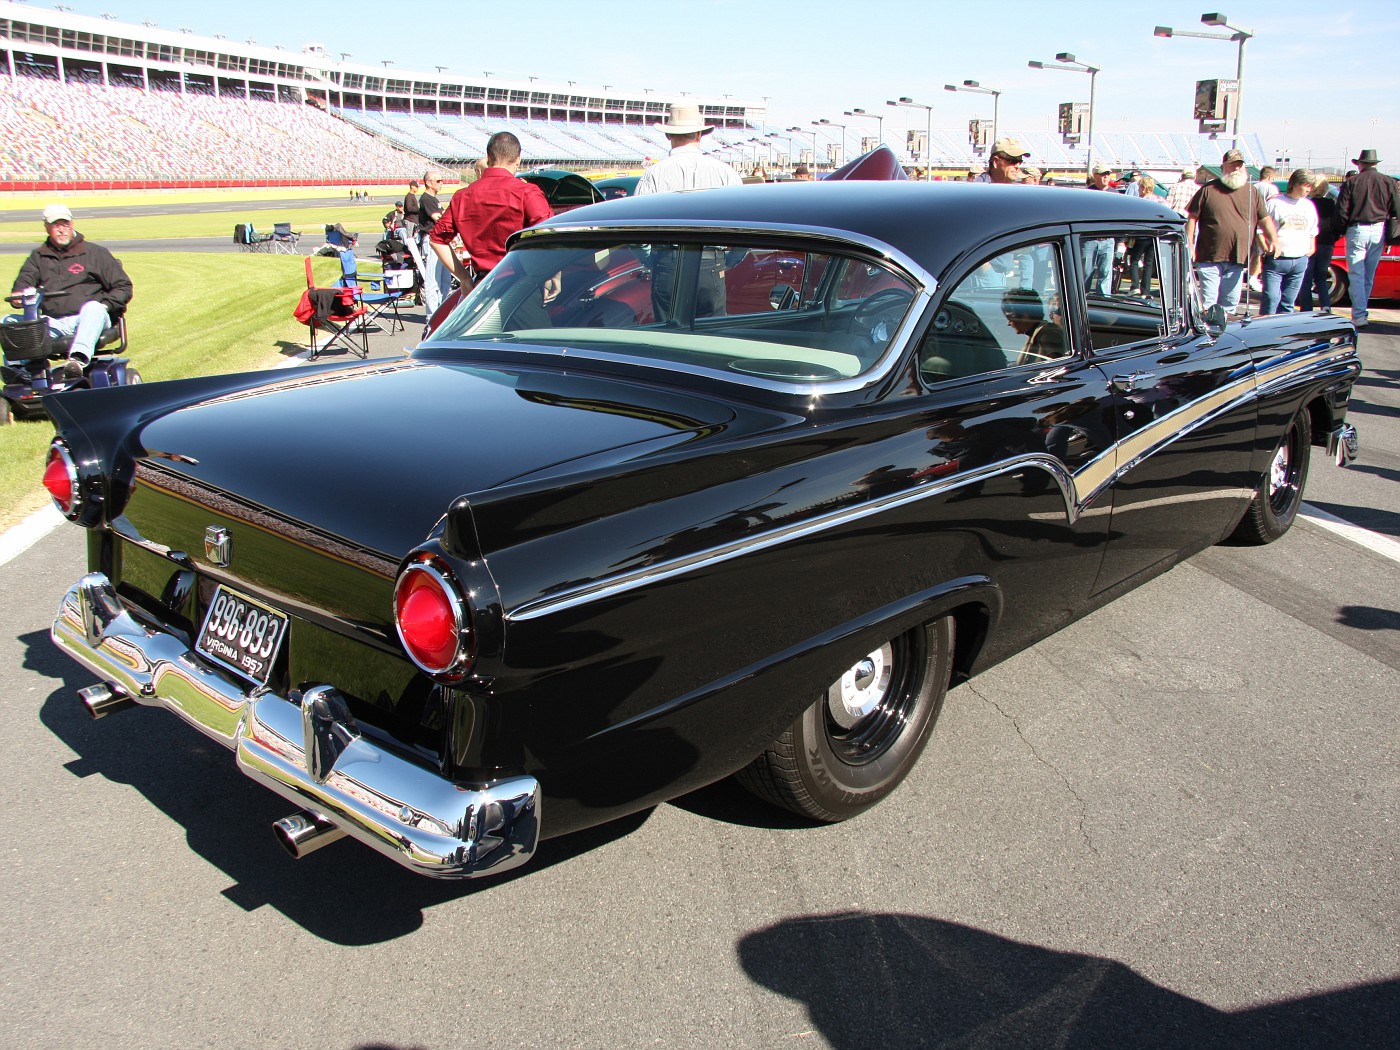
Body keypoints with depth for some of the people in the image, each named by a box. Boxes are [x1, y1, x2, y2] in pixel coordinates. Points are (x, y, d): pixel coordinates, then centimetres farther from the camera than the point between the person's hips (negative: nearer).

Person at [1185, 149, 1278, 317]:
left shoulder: (1252, 192, 11)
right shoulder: (1208, 189, 2)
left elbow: (1265, 219, 12)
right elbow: (1192, 218, 2)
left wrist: (1273, 239, -4)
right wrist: (1190, 246, -5)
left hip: (1238, 259, 4)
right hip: (1210, 257, -3)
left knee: (1230, 303, 9)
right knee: (1208, 303, -4)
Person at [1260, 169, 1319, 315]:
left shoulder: (1309, 206, 16)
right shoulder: (1274, 202, -2)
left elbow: (1312, 231, 28)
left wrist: (1312, 247, 17)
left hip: (1300, 261, 5)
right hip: (1276, 260, -5)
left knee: (1288, 303, 7)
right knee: (1271, 298, -11)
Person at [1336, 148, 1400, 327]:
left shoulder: (1351, 183, -4)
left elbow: (1341, 210, -8)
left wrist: (1344, 228, 8)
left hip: (1357, 231, -3)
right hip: (1379, 231, 3)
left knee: (1356, 274, -4)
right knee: (1369, 275, 14)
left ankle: (1359, 315, -14)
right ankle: (1362, 310, 24)